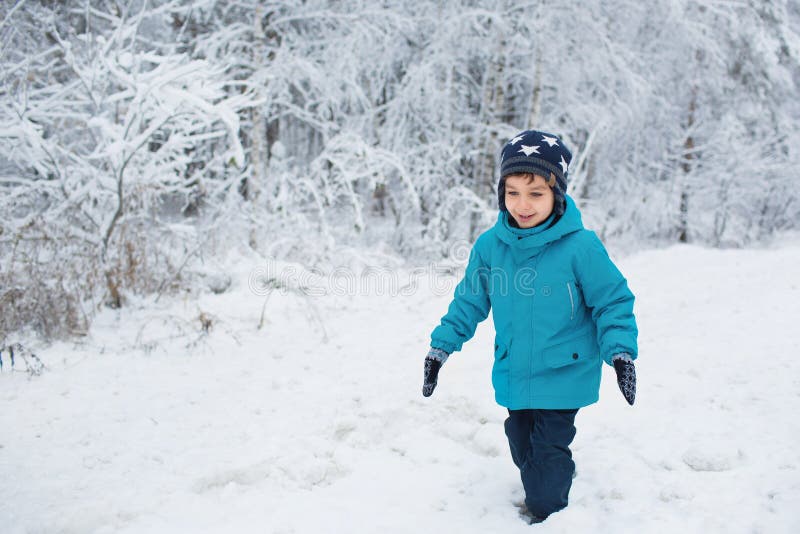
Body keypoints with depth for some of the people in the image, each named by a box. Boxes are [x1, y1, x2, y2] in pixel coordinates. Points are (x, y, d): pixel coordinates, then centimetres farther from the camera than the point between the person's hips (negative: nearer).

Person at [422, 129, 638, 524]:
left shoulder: (580, 246, -18)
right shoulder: (490, 245, -6)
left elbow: (612, 301, -9)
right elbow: (469, 300, 6)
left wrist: (620, 350, -21)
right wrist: (441, 345, 5)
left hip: (562, 375, -5)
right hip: (513, 374, 5)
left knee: (548, 451, 1)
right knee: (522, 446, 20)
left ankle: (545, 516, 22)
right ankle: (539, 495, 44)